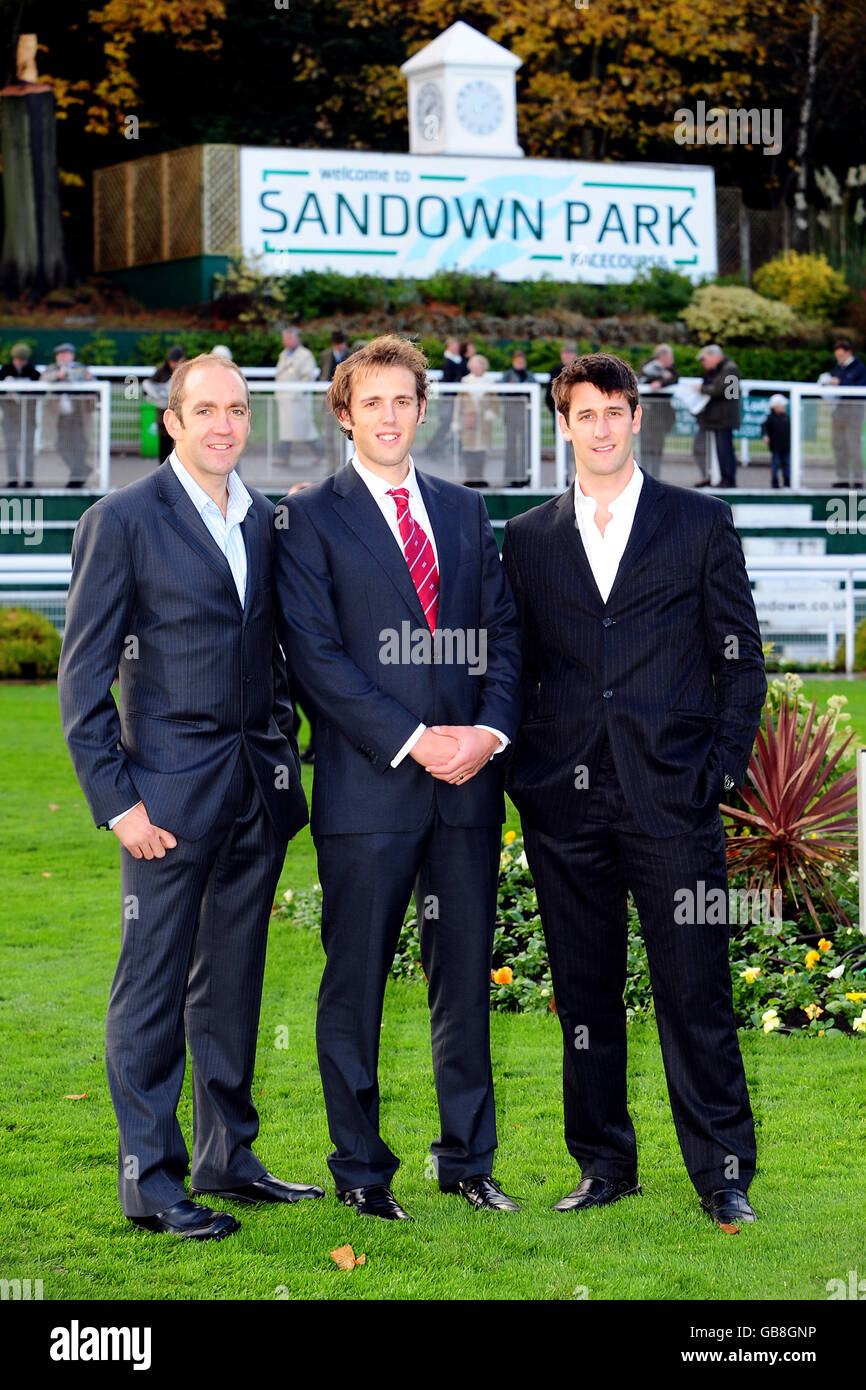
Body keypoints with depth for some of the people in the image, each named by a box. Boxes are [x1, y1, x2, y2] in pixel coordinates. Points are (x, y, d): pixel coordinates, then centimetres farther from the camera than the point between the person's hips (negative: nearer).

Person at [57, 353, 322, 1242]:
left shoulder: (263, 519, 11)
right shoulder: (122, 521, -7)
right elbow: (82, 676, -7)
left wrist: (284, 753, 11)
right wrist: (116, 799, -12)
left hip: (258, 787, 6)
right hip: (171, 791, -6)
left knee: (233, 978, 13)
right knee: (153, 984, -1)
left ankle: (226, 1157, 23)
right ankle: (150, 1177, 6)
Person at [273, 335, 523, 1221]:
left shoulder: (466, 511, 15)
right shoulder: (309, 519, 0)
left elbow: (501, 632, 12)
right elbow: (315, 655, -7)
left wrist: (491, 728, -6)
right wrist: (411, 740, -14)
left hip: (468, 782, 4)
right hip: (368, 787, -4)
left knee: (466, 975, 9)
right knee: (356, 982, 2)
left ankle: (467, 1159, 18)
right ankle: (359, 1170, 12)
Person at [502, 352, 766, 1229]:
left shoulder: (701, 523, 6)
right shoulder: (527, 539, 12)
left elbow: (740, 659, 6)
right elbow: (516, 666, 15)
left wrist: (723, 769, -2)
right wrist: (520, 770, 5)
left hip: (671, 796, -2)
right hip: (565, 800, 2)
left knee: (694, 992, -3)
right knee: (584, 993, 8)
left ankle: (722, 1173, 6)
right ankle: (604, 1164, 18)